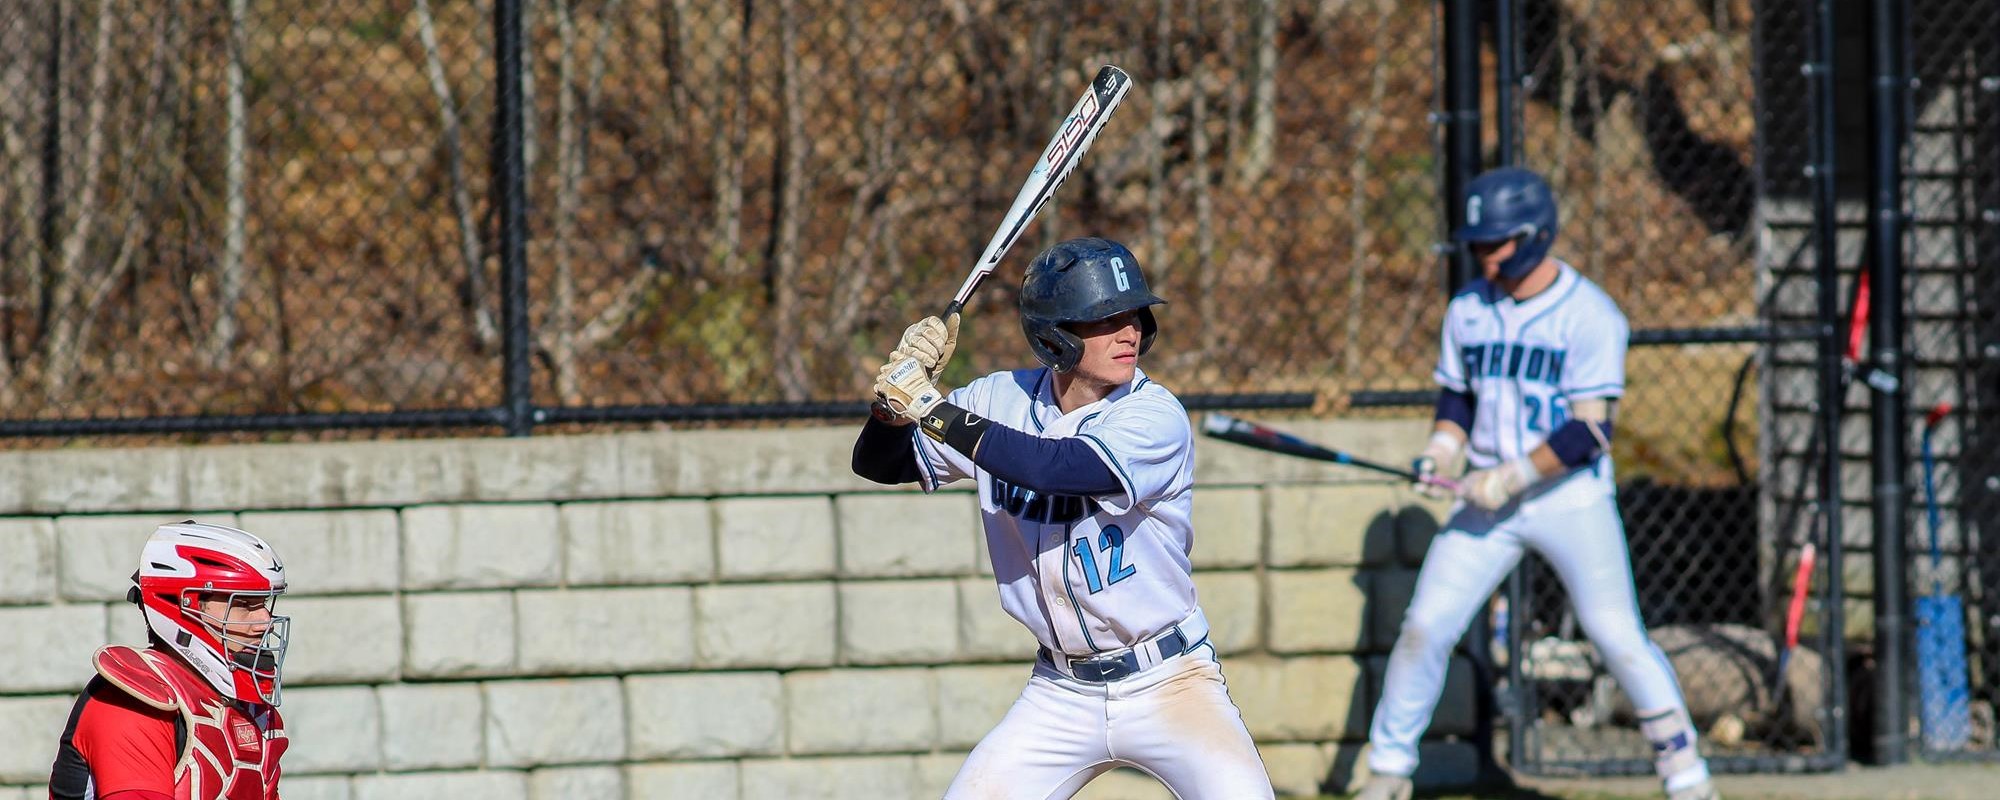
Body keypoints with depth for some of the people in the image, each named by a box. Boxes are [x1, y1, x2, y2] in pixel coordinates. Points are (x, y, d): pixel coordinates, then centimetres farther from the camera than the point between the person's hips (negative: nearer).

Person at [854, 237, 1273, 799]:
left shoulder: (1157, 418, -16)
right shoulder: (1003, 401, -1)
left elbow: (1055, 467, -32)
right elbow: (877, 464, 3)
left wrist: (934, 409, -28)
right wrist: (897, 392, -18)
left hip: (1167, 685, -4)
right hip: (1061, 695, 4)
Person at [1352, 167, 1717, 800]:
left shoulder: (1590, 315, -12)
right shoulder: (1468, 310, 6)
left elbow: (1589, 431, -16)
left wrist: (1514, 476, -21)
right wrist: (1444, 445, -2)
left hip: (1573, 500, -5)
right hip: (1489, 496, 5)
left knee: (1618, 635, -8)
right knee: (1424, 627, -2)